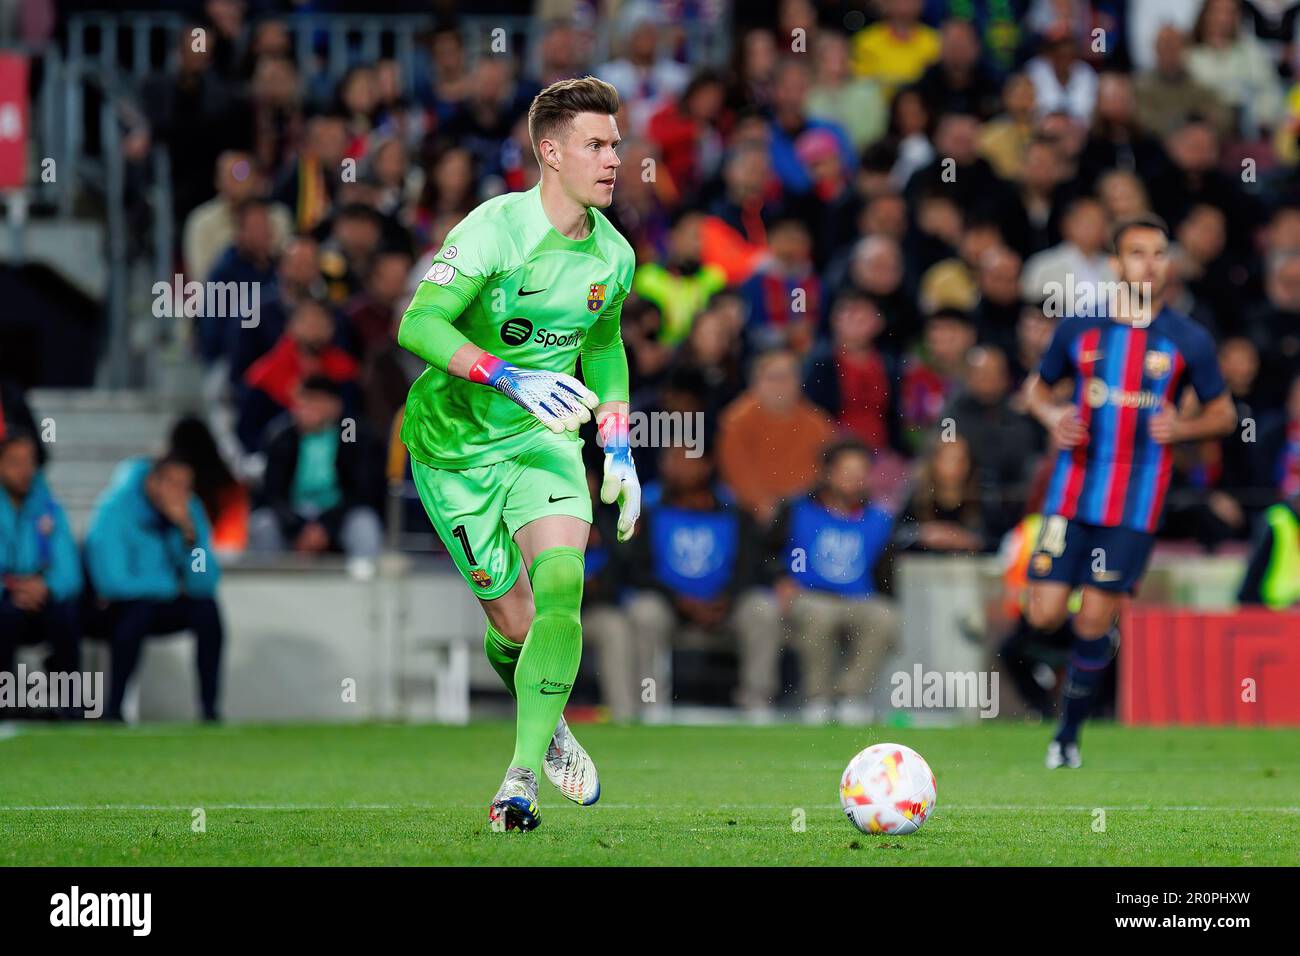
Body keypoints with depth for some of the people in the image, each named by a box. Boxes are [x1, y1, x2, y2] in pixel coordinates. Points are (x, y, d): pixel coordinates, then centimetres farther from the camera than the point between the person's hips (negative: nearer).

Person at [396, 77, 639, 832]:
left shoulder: (612, 254, -1)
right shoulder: (495, 229, -20)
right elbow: (418, 325, -30)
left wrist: (620, 452, 12)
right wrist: (514, 379, -41)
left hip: (543, 435, 3)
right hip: (455, 441, -3)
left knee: (562, 582, -22)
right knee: (514, 620, 0)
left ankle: (521, 780, -19)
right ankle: (545, 721, 36)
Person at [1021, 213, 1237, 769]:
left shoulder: (1188, 341, 0)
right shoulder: (1079, 328, 3)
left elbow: (1223, 414, 10)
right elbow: (1037, 387, 17)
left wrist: (1183, 428, -11)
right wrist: (1053, 417, -5)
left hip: (1137, 499, -2)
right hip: (1074, 489, 2)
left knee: (1093, 623, -5)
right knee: (1045, 616, -7)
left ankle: (1068, 735, 11)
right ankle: (1099, 633, 29)